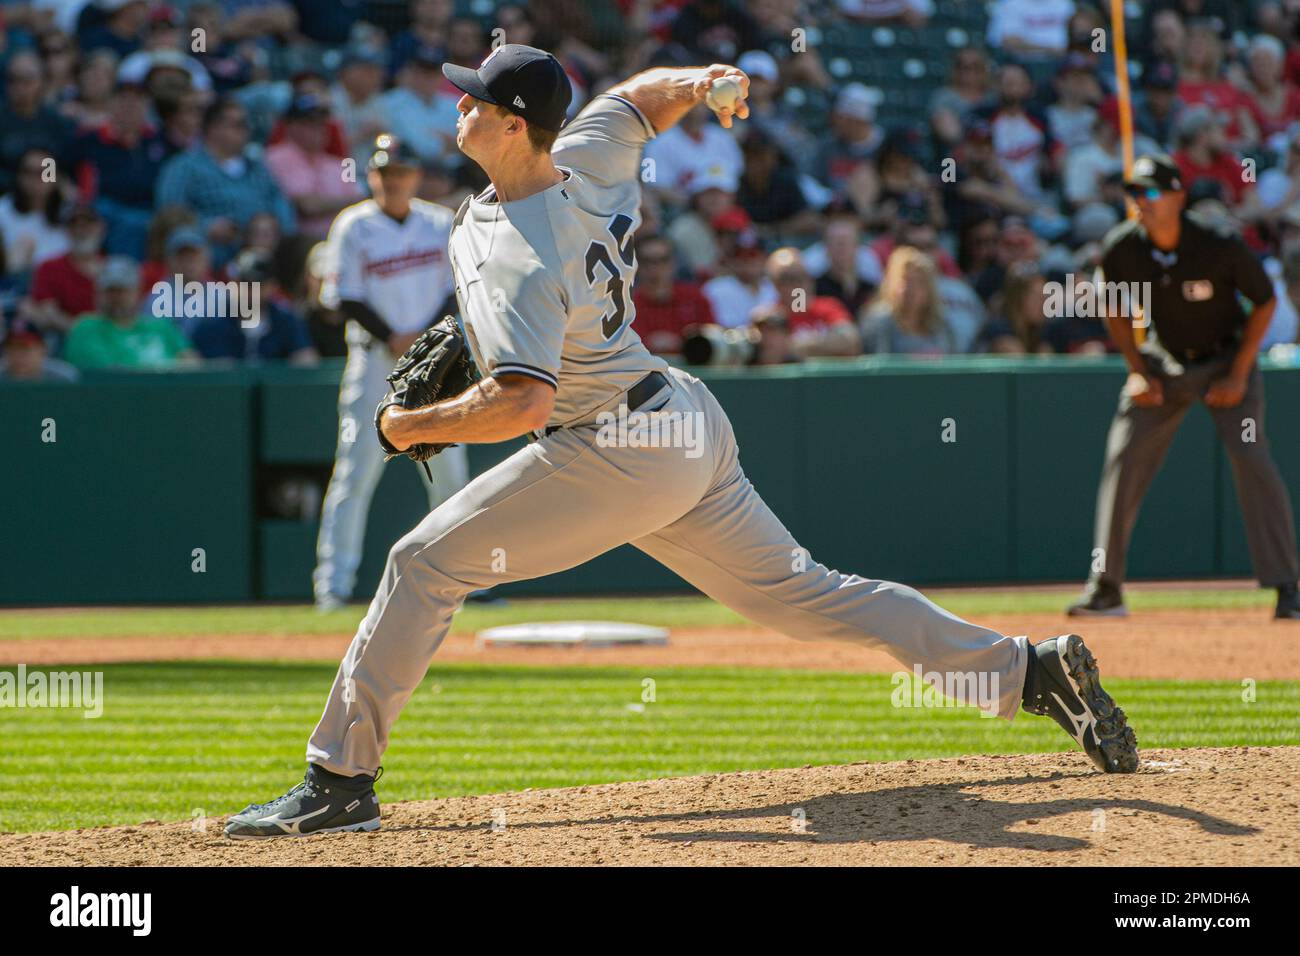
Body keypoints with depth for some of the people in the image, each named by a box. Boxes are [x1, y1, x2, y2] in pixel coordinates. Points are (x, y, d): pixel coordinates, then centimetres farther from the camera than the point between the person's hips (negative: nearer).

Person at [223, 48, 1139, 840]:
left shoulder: (513, 258, -23)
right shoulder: (586, 158, 3)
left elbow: (521, 401, -33)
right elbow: (645, 95, 25)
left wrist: (411, 427, -20)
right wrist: (699, 82, 6)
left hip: (623, 456, -10)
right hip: (690, 421, 10)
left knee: (427, 561, -6)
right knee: (801, 594, 14)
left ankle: (340, 780, -5)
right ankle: (1034, 670, 11)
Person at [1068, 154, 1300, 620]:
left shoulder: (1219, 246, -25)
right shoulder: (1121, 249, -16)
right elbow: (1116, 310, 4)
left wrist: (1238, 376, -14)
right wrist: (1137, 371, -5)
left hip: (1227, 360, -3)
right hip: (1163, 361, 3)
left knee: (1252, 460, -17)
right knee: (1123, 460, -6)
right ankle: (1105, 589, 4)